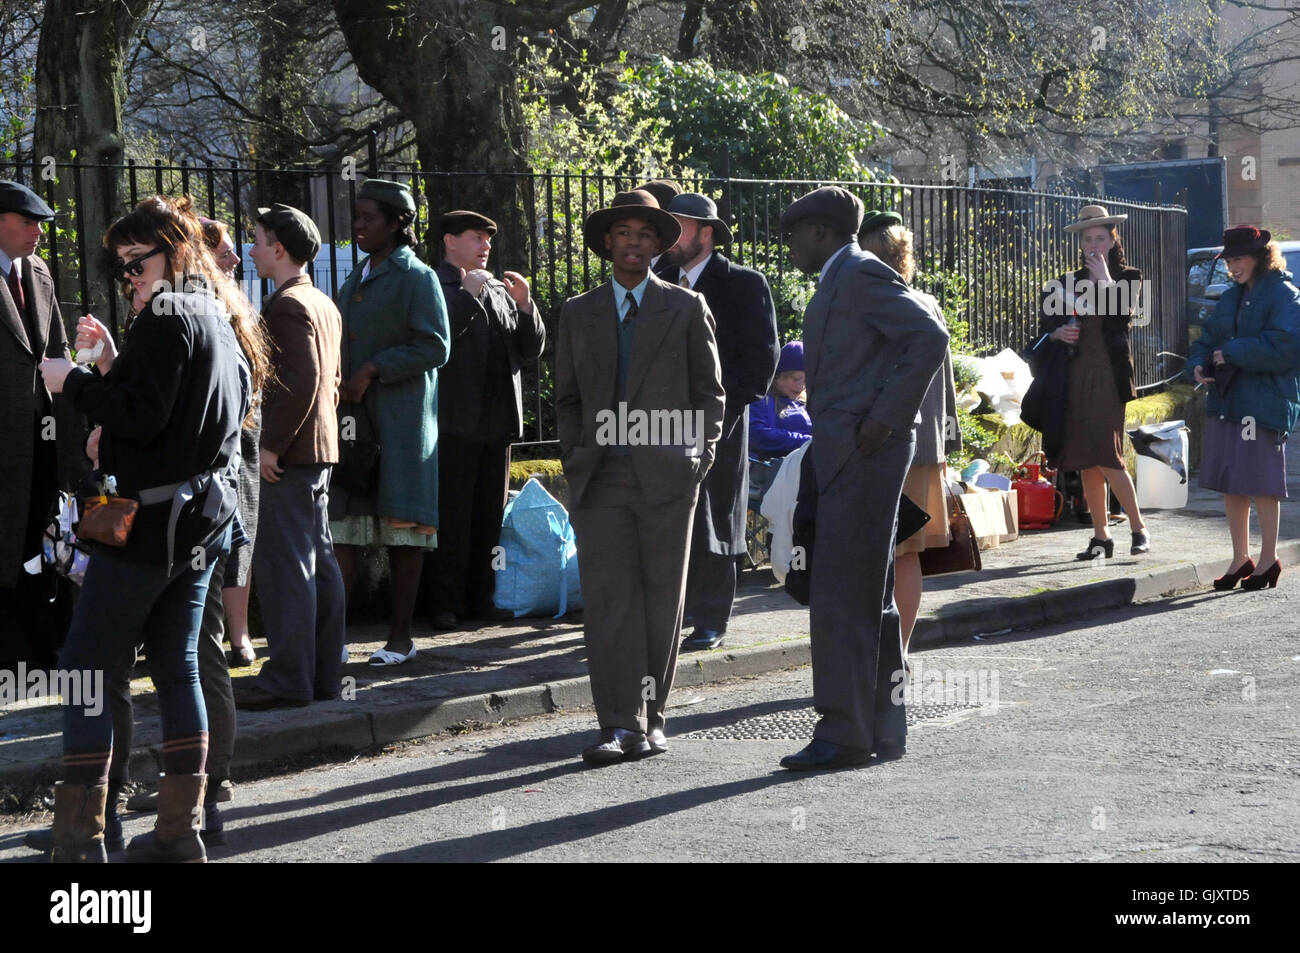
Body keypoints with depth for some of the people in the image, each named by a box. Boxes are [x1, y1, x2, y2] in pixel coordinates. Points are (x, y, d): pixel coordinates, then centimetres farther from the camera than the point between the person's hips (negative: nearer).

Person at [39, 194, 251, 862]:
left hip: (152, 517, -9)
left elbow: (142, 417, -21)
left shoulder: (168, 315, -14)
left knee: (84, 666, -4)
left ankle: (80, 836, -6)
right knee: (176, 664, 12)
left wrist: (73, 381, -11)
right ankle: (180, 828, 15)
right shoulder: (219, 317, 14)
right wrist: (113, 367, 10)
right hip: (206, 512, 9)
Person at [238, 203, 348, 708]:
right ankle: (324, 672, 16)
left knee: (283, 562, -7)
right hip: (321, 446, 10)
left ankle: (288, 679, -6)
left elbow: (301, 380, -22)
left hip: (290, 454, -10)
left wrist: (273, 444, -19)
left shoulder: (286, 305, -14)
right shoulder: (324, 304, 16)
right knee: (318, 561, 12)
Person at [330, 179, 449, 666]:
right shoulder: (355, 281, 19)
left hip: (399, 423, -7)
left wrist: (373, 370, -15)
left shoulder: (416, 277, -4)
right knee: (340, 529, -1)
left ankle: (401, 636, 6)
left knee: (403, 532, 0)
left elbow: (434, 347, -12)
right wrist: (339, 382, 8)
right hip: (351, 420, 7)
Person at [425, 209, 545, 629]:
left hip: (498, 420, 7)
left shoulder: (499, 291, 20)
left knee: (490, 516, 9)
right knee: (451, 516, -5)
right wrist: (469, 292, -16)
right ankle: (445, 604, 1)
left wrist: (524, 305, -1)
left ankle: (481, 598, 16)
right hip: (455, 422, -7)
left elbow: (532, 348, 15)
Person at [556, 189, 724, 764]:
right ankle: (620, 725, -8)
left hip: (667, 478, -1)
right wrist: (574, 461, 5)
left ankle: (650, 719, 12)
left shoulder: (686, 309, 8)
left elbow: (710, 392, 9)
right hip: (600, 479, 1)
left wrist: (700, 459, 0)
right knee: (608, 602, -7)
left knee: (662, 601, 3)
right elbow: (566, 398, 16)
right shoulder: (578, 313, 13)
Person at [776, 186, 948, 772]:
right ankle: (882, 727, 18)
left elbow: (931, 337, -20)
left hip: (861, 453, -11)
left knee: (842, 595, -11)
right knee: (868, 596, 13)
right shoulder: (841, 281, 21)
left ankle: (844, 733, -10)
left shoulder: (860, 274, -10)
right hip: (842, 457, 11)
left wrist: (886, 418, -19)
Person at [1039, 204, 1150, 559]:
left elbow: (1122, 314, -15)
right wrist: (1058, 334, -3)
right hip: (1076, 376, 5)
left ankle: (1139, 528, 0)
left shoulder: (1127, 278, 4)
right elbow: (1046, 328, 18)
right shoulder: (1071, 283, 15)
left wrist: (1104, 278, -14)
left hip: (1109, 376, -5)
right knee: (1086, 461, 4)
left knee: (1106, 456, -13)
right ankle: (1101, 536, 9)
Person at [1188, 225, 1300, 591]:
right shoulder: (1231, 298, 18)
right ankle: (1241, 559, 20)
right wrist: (1198, 364, 0)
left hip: (1264, 402, -8)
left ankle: (1269, 559, 8)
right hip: (1226, 400, 8)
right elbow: (1208, 338, 22)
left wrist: (1232, 353, -17)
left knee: (1261, 482, -3)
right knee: (1230, 484, 10)